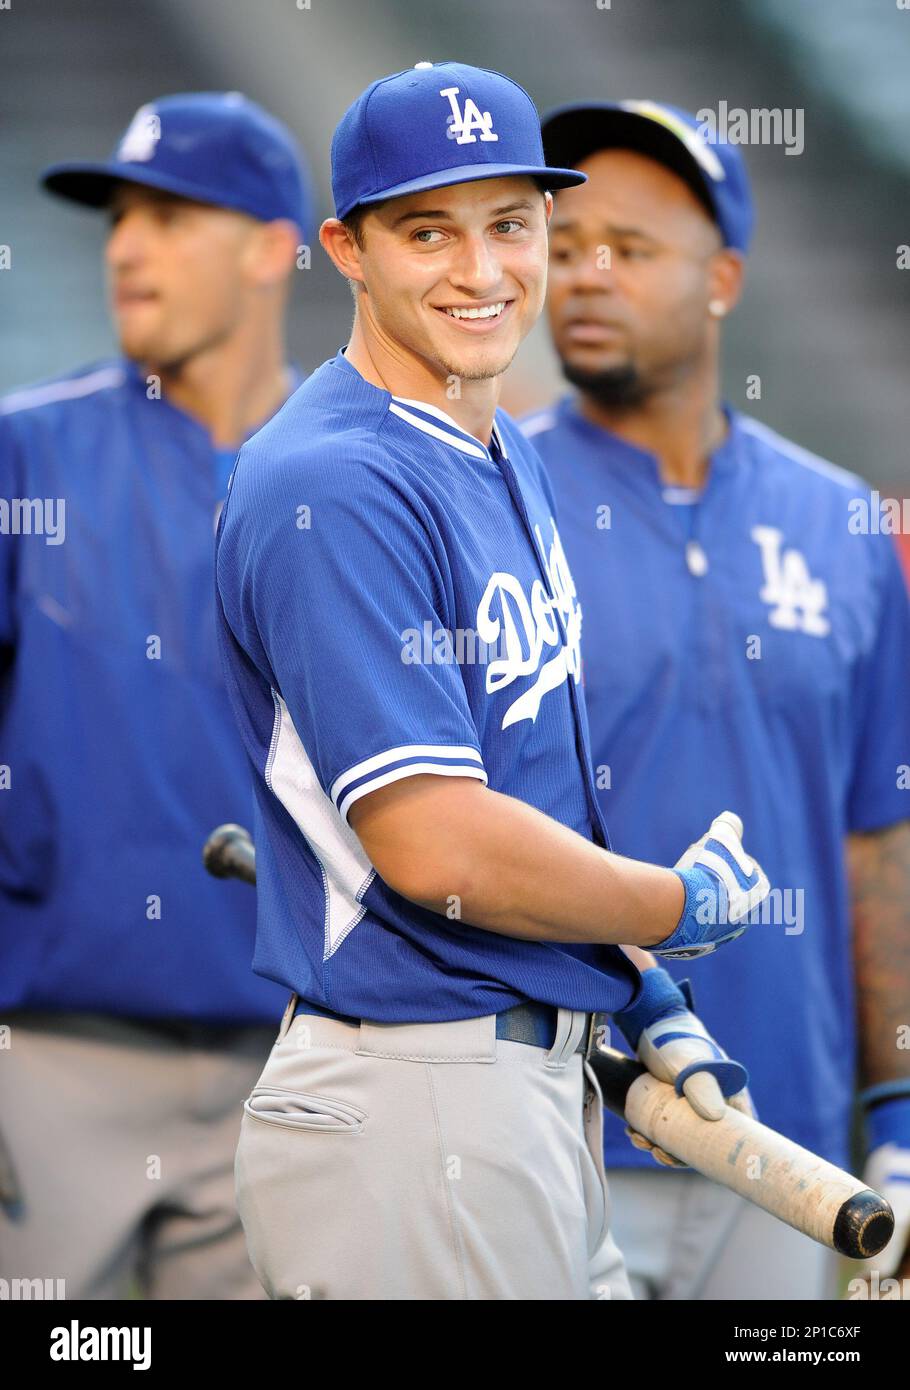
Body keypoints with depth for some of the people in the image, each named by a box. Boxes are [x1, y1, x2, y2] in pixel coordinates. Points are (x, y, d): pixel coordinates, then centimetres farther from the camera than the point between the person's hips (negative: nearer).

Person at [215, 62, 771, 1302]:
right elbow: (438, 846, -23)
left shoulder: (504, 458, 14)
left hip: (539, 1075, 10)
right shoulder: (336, 491, -18)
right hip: (415, 1097, -10)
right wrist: (684, 906, -9)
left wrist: (641, 998, 10)